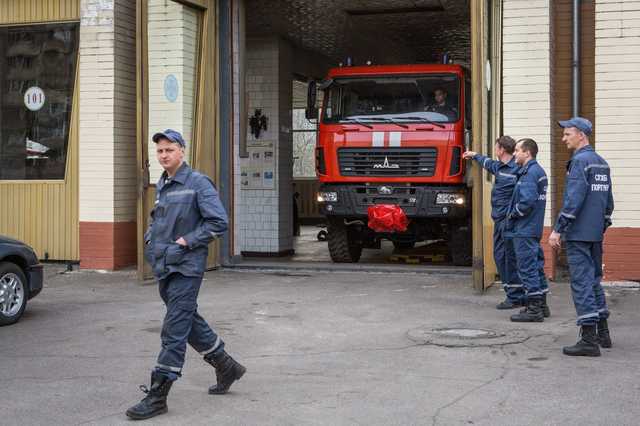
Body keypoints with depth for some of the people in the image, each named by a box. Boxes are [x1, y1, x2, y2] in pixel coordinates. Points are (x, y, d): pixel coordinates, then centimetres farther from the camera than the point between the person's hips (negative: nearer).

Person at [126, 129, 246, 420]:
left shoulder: (198, 183, -10)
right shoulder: (161, 185, 13)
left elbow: (219, 222, -15)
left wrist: (187, 241, -16)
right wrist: (150, 236, 11)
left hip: (185, 267, -8)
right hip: (164, 266, 9)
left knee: (174, 331, -6)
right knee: (189, 322, 18)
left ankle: (157, 395, -3)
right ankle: (226, 367, 34)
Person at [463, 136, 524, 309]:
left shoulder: (517, 169, -14)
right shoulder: (499, 166, 14)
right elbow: (489, 163, 38)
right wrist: (475, 156, 53)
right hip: (499, 219, 10)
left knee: (510, 258, -6)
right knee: (500, 256, 12)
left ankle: (515, 298, 0)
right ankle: (512, 293, 20)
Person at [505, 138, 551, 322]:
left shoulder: (530, 172, -17)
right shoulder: (538, 170, 15)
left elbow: (527, 201, -26)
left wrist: (513, 213, -10)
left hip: (524, 230, -10)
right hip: (534, 229, 10)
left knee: (527, 267, -6)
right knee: (536, 266, 15)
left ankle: (534, 309, -3)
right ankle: (541, 305, 23)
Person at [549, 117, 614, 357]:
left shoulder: (580, 161, -13)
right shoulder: (601, 163, 15)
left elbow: (573, 200, -21)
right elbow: (608, 201, 19)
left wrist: (557, 230, -18)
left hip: (578, 234, -9)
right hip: (596, 234, 9)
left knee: (582, 283, -7)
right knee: (594, 280, 18)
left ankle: (589, 340, -8)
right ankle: (602, 333, 25)